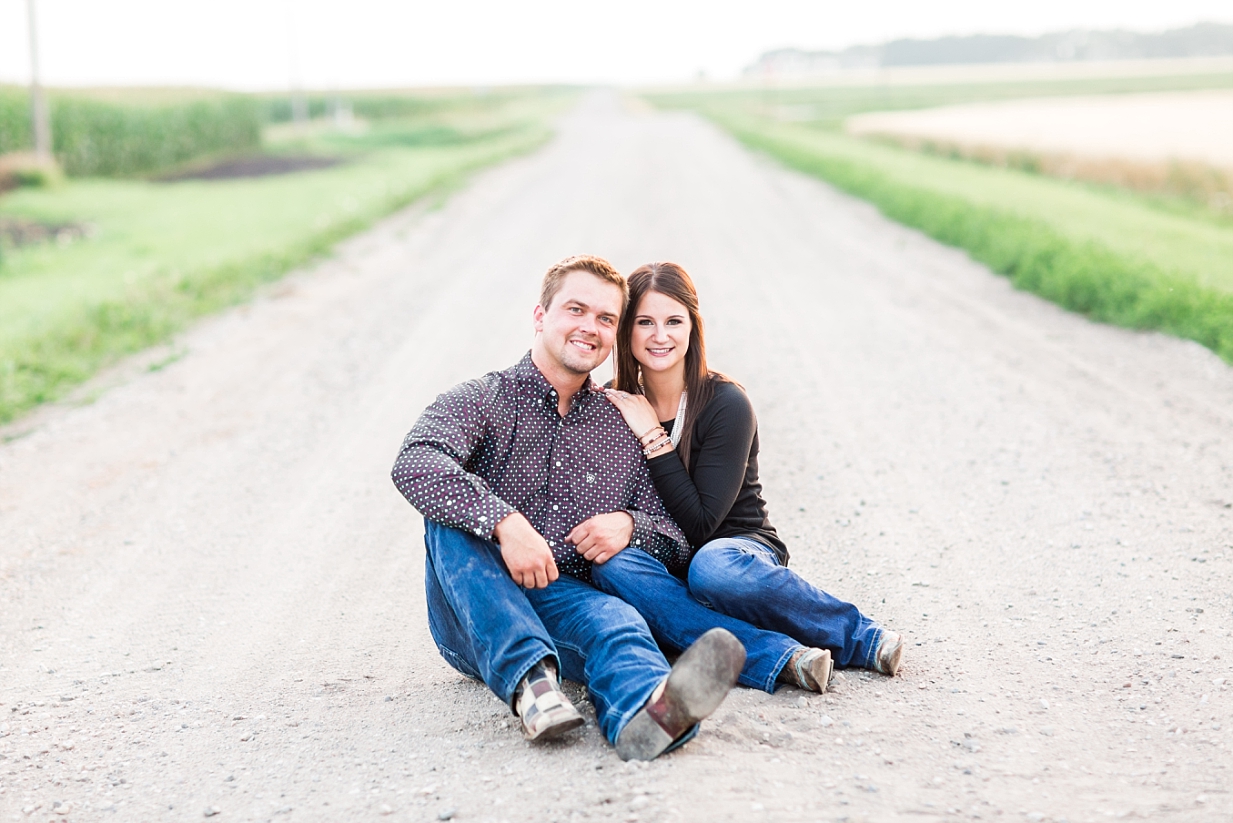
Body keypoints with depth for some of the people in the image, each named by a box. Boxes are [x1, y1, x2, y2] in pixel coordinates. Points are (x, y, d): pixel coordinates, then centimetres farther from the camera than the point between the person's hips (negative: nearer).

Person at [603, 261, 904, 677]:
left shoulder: (726, 405, -12)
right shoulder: (612, 406, 1)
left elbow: (699, 524, -16)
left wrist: (653, 437, -19)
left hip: (737, 545, -3)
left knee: (713, 568, -41)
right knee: (614, 567, -34)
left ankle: (859, 635, -21)